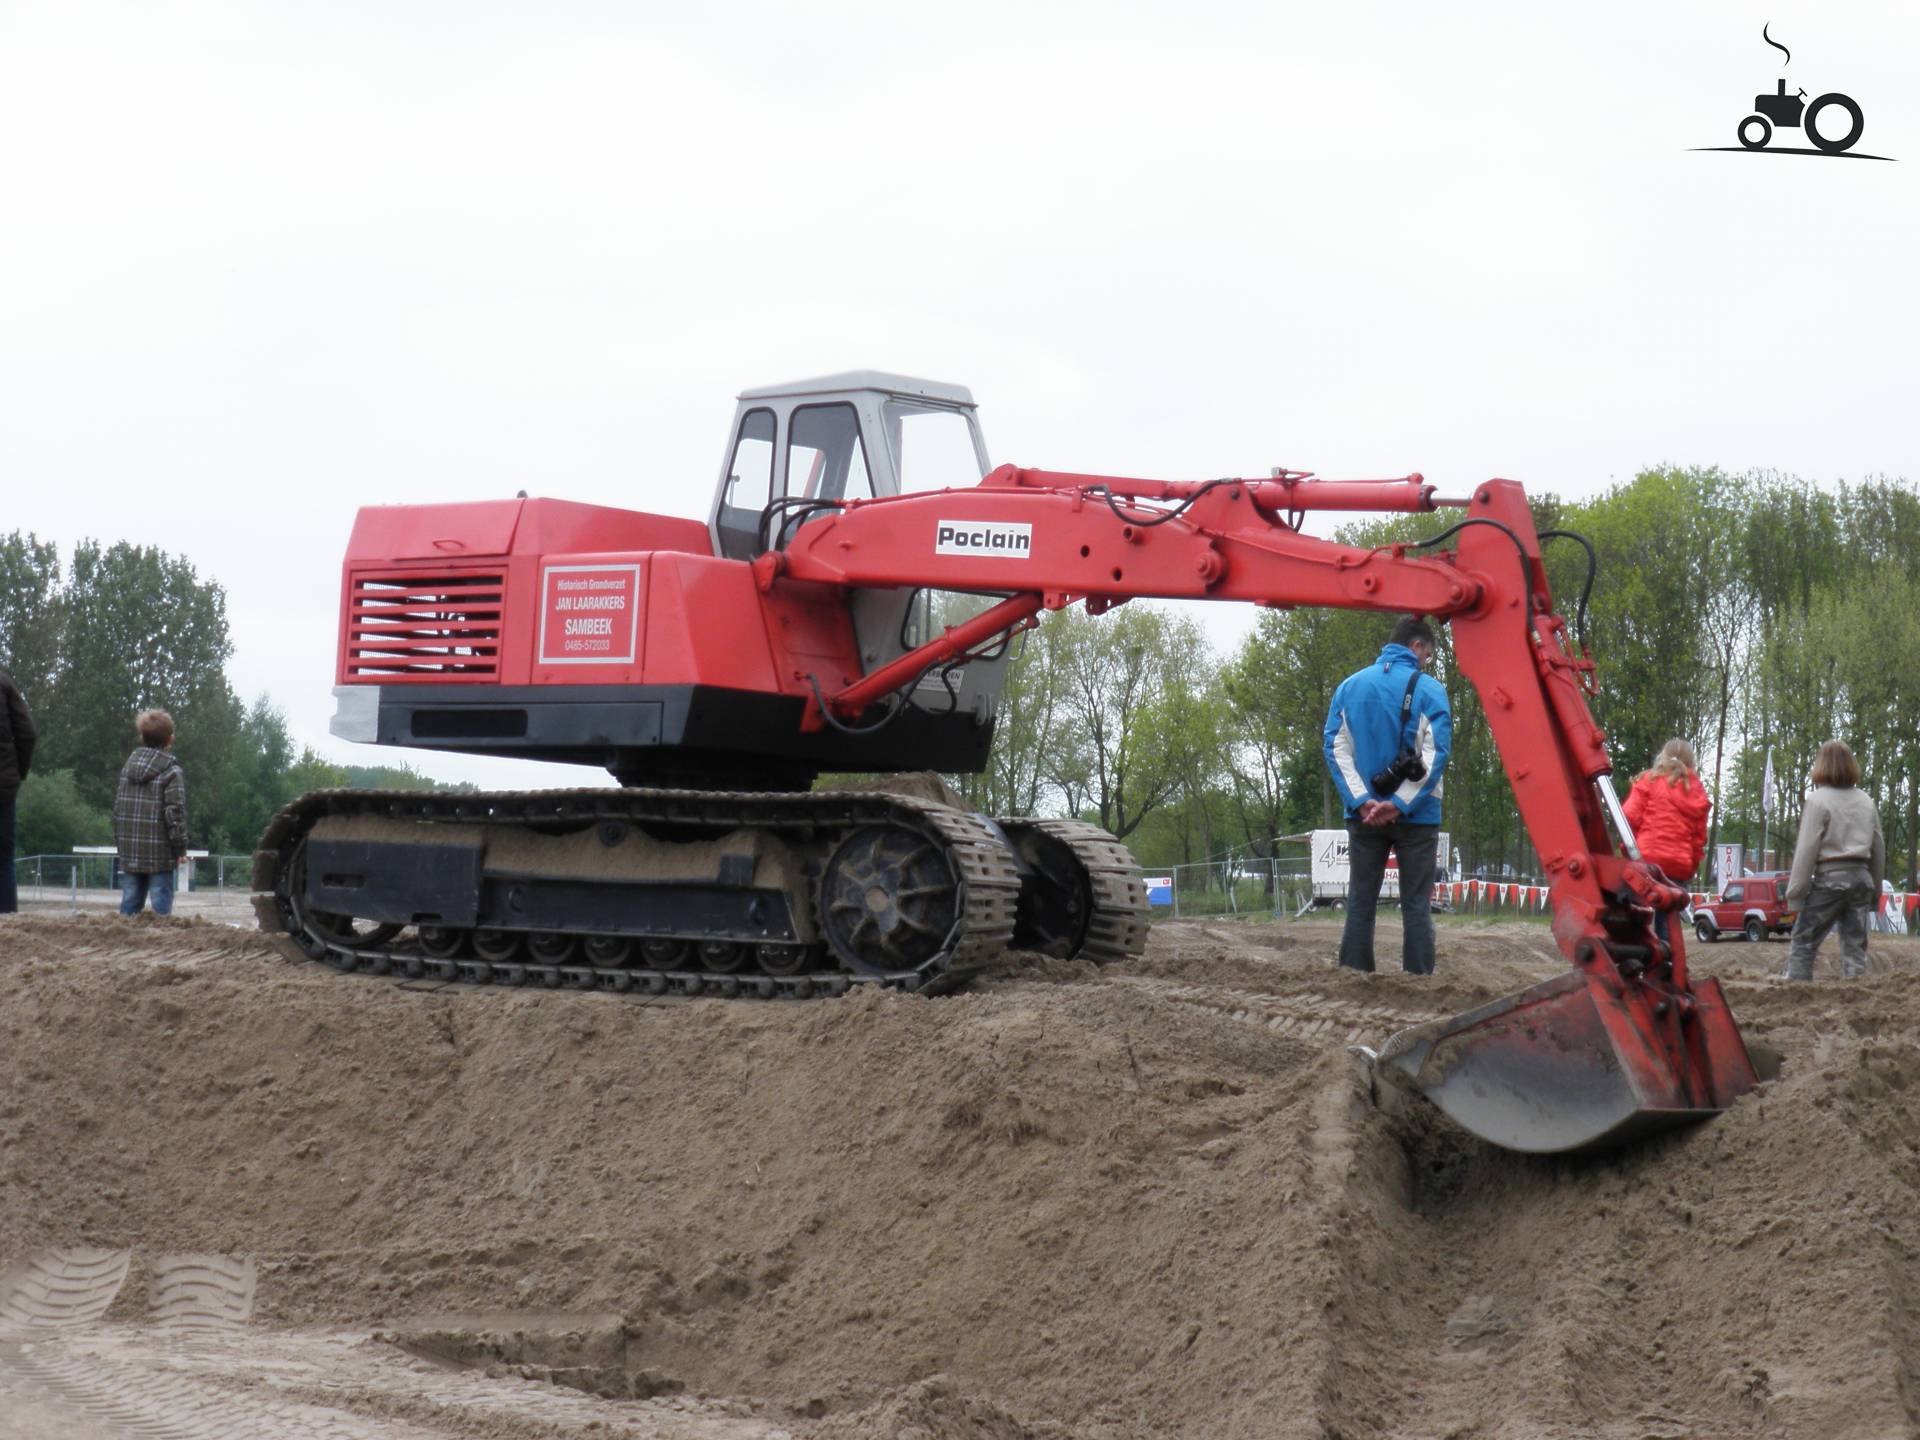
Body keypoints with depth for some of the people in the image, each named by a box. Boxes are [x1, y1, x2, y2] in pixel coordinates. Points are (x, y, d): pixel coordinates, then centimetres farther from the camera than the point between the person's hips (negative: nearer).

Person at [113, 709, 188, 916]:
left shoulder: (128, 766, 10)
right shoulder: (172, 772, -9)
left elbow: (117, 806, 14)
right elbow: (174, 813, -13)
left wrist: (119, 841, 21)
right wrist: (180, 848, -6)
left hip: (129, 852, 6)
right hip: (159, 854, -6)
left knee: (130, 901, 10)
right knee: (161, 906, -4)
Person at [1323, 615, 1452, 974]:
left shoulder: (1349, 686, 7)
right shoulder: (1429, 689, -5)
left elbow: (1335, 747, -1)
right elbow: (1436, 753, -14)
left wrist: (1362, 801, -9)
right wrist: (1400, 804, -15)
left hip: (1364, 815, 3)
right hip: (1416, 816, -3)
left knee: (1360, 904, 7)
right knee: (1416, 905, 1)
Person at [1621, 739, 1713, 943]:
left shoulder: (1649, 781, 5)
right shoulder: (1697, 793, 15)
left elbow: (1631, 818, -4)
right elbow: (1699, 837, 12)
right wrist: (1692, 867, 17)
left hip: (1647, 858, -3)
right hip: (1679, 866, 3)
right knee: (1667, 923, 6)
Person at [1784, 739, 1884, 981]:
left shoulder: (1818, 800, -7)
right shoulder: (1866, 801, 12)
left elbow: (1806, 849, -10)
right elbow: (1878, 847, 16)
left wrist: (1796, 891, -8)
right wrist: (1876, 887, 24)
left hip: (1829, 878, -6)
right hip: (1861, 876, 6)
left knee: (1802, 943, 0)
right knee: (1855, 947, 7)